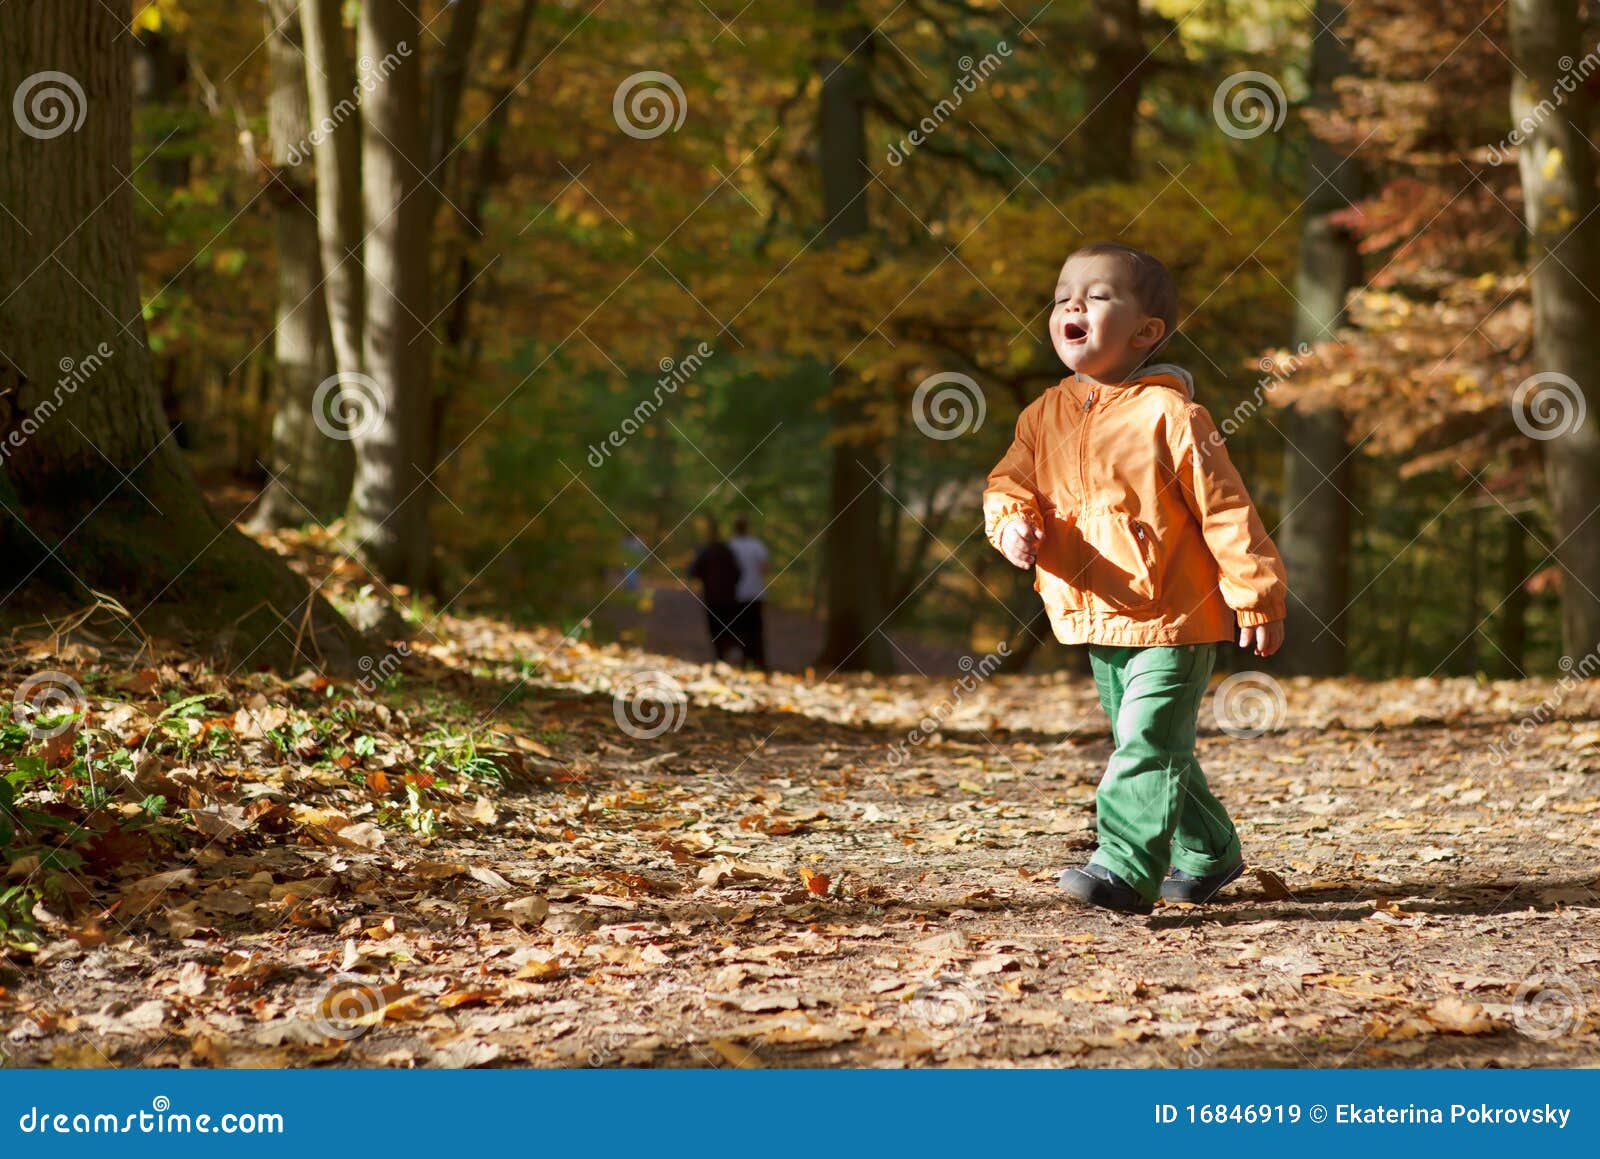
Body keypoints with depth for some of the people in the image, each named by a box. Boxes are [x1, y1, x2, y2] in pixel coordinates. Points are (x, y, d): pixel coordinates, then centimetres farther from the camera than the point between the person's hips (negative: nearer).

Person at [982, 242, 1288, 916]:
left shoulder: (1168, 415, -14)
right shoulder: (1045, 416, 5)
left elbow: (1225, 510, -12)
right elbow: (1009, 483, 7)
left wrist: (1257, 599, -11)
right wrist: (1012, 523, -17)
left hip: (1174, 617, -7)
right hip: (1096, 620, 7)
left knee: (1147, 744, -14)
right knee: (1148, 746, 17)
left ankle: (1126, 867, -15)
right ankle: (1208, 852, 32)